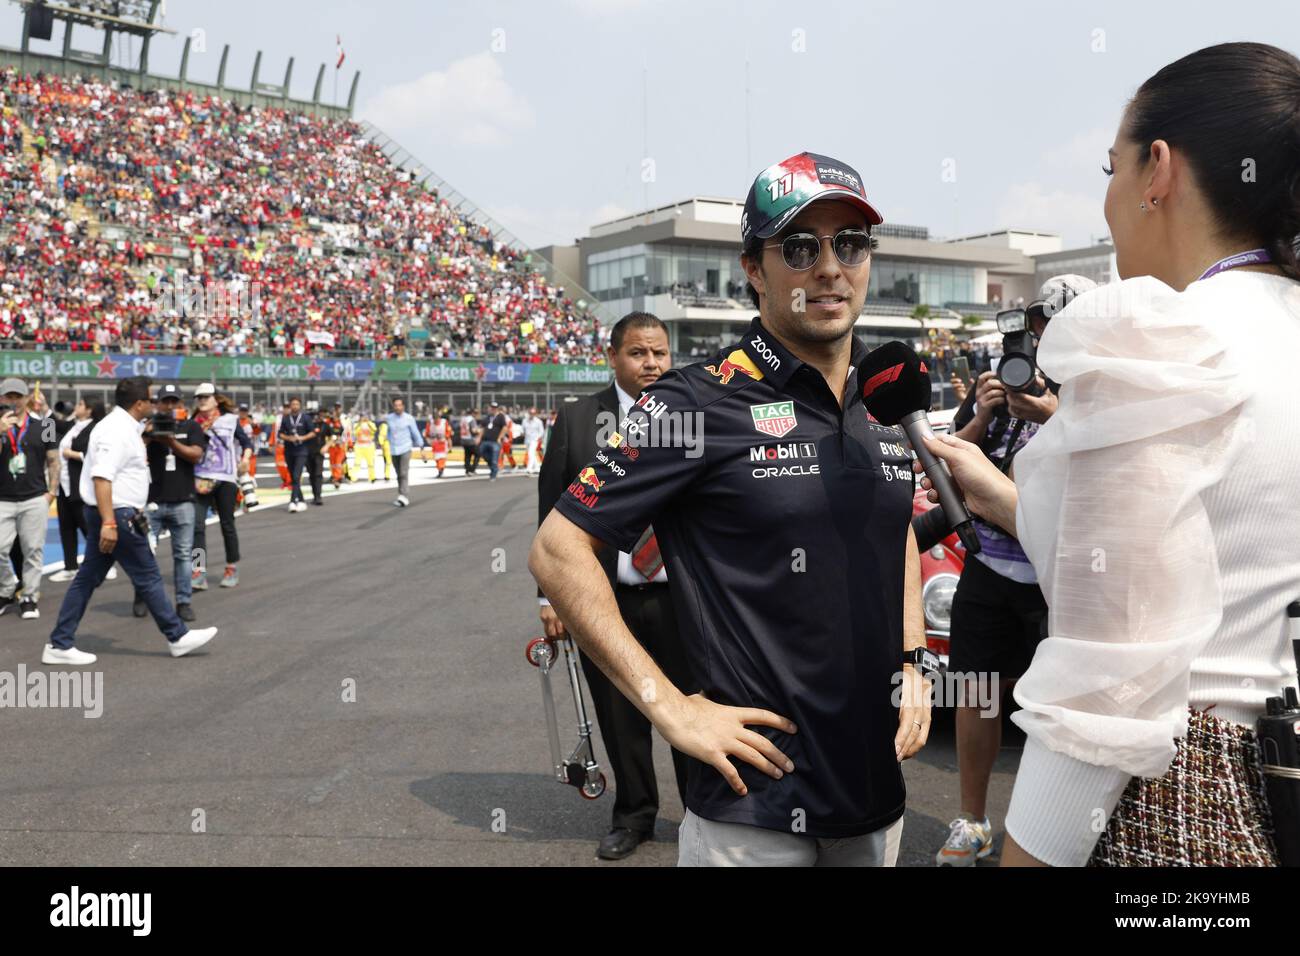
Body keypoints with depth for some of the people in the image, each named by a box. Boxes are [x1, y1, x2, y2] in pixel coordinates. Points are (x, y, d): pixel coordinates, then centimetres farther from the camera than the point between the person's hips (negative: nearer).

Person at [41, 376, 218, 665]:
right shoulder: (117, 430, -18)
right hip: (117, 514, -10)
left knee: (88, 578, 11)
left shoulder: (122, 425, 13)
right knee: (148, 577, 0)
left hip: (105, 514, 10)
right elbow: (101, 477, -26)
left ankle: (59, 644, 14)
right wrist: (109, 523, -28)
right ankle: (177, 637, 10)